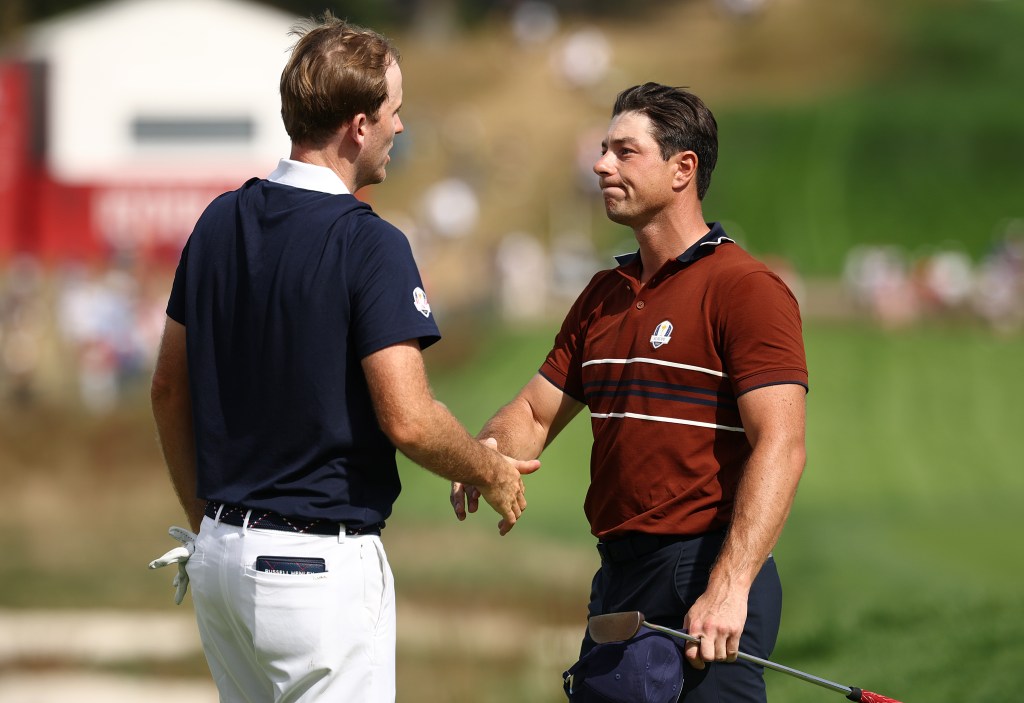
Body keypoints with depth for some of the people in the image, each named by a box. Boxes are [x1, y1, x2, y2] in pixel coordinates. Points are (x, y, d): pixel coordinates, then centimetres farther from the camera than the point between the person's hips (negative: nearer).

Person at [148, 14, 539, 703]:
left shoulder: (220, 224, 7)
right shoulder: (368, 244, -15)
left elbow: (170, 391, 14)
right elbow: (408, 420, -20)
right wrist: (494, 472, -2)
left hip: (219, 551, 7)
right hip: (323, 566, -7)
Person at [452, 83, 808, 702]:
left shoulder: (746, 290, -8)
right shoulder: (604, 297, 18)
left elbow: (781, 447, -17)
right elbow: (536, 412, 22)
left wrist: (728, 587, -27)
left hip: (705, 580, -8)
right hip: (618, 577, 8)